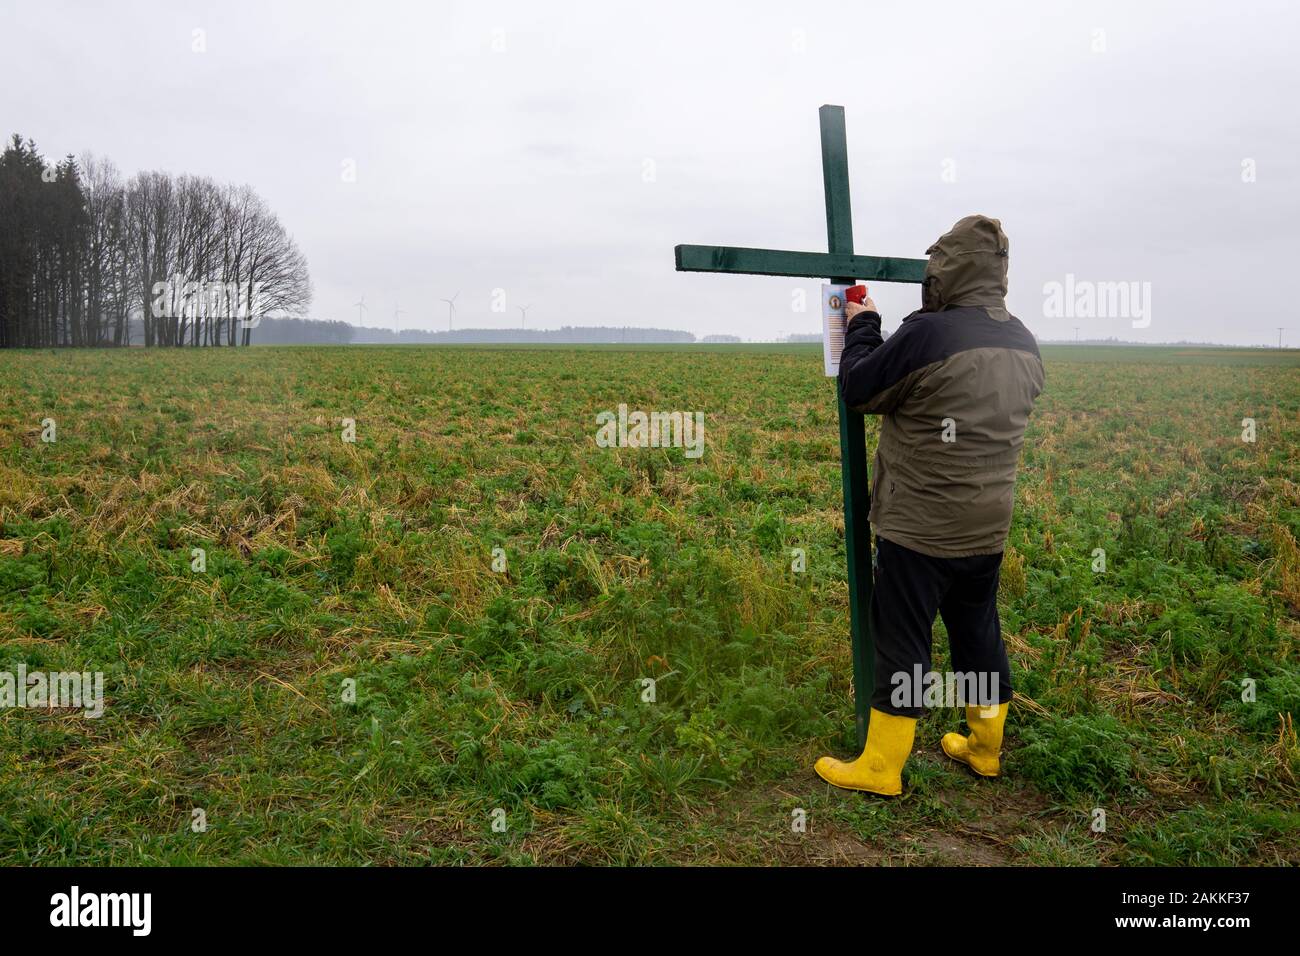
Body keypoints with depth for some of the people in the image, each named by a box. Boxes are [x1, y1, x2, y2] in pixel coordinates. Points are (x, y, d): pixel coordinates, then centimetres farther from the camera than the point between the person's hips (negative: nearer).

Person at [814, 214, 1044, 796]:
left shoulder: (928, 334, -21)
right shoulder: (1024, 344, 5)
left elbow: (857, 391, -11)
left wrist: (862, 326, 5)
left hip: (920, 526, -7)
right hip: (988, 528, 7)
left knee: (902, 643, 3)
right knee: (979, 633, 20)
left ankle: (880, 769, 15)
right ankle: (984, 748, 35)